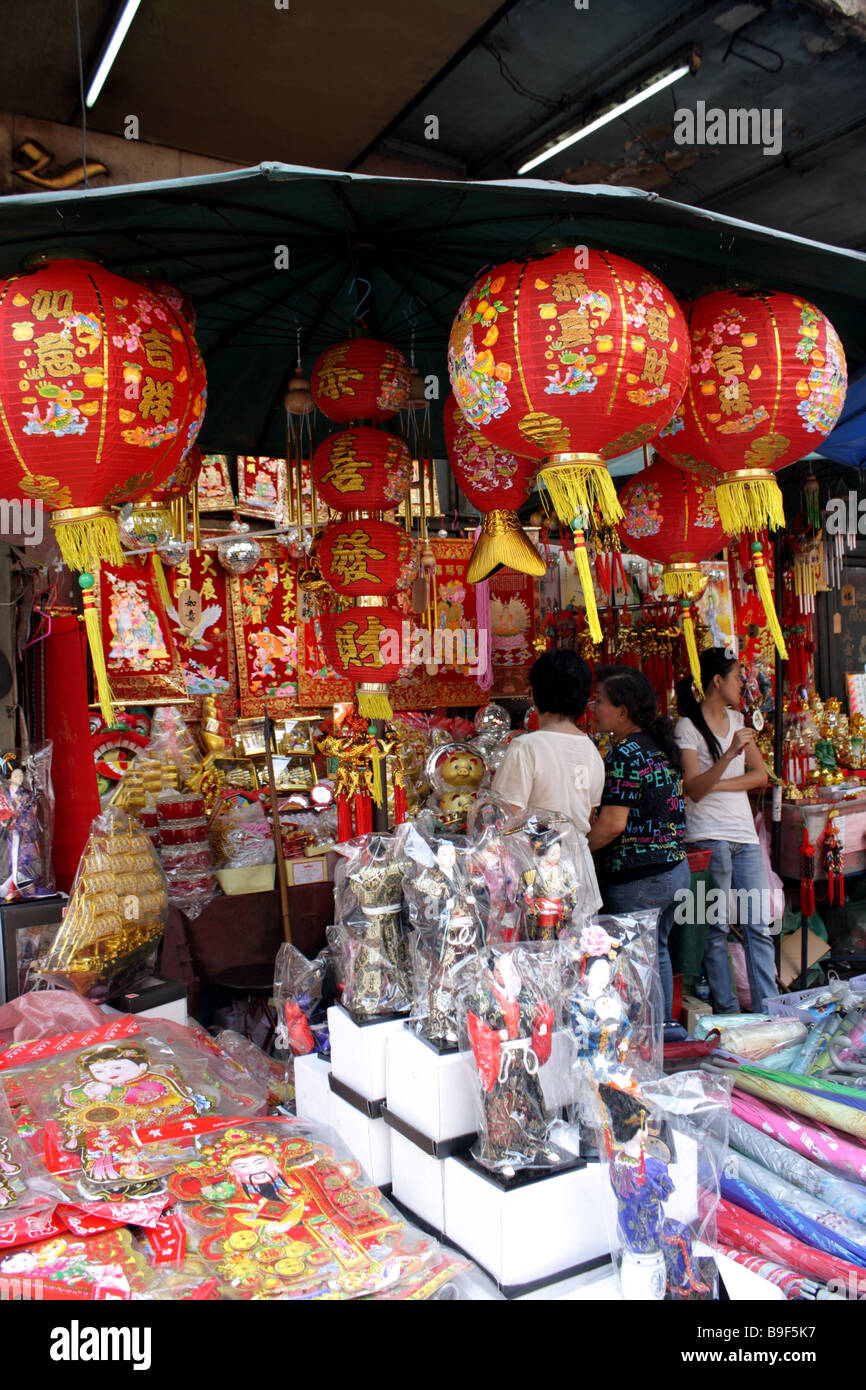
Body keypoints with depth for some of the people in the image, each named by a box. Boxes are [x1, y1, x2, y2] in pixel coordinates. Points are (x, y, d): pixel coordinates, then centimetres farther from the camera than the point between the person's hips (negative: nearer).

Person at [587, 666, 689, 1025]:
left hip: (638, 878, -9)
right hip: (676, 867, 9)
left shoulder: (625, 755, -18)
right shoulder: (662, 746, 10)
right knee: (658, 953, 21)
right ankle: (666, 1031, 32)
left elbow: (612, 823, -22)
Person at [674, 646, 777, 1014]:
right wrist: (729, 754, -27)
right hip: (709, 838, -6)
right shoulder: (688, 726, -5)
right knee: (715, 930, -2)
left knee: (759, 927, 3)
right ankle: (727, 1014, 8)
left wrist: (718, 785, -7)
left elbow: (760, 775, 8)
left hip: (745, 836, 6)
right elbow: (694, 789, -15)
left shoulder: (737, 719, 15)